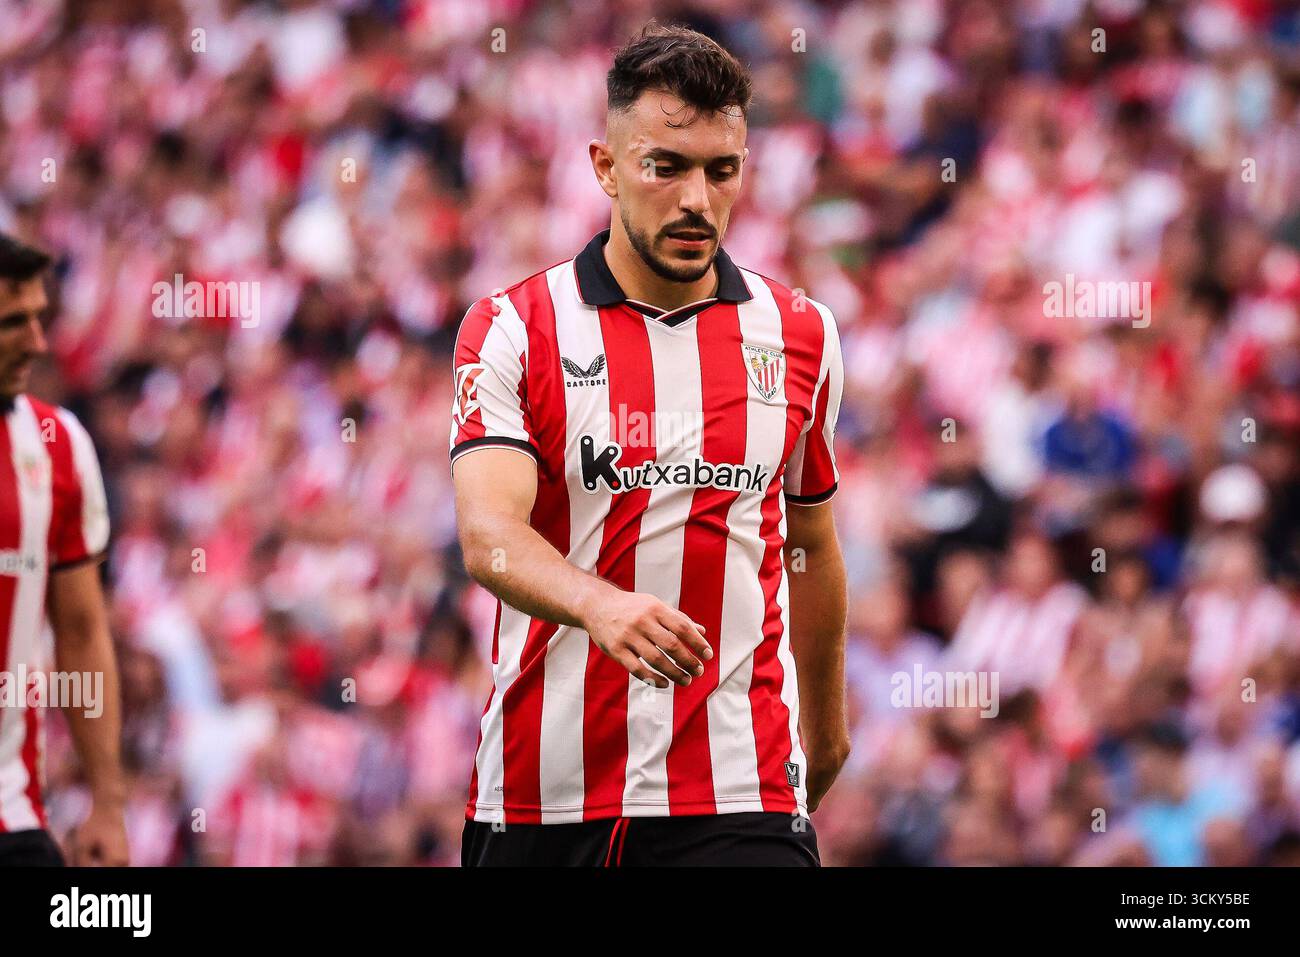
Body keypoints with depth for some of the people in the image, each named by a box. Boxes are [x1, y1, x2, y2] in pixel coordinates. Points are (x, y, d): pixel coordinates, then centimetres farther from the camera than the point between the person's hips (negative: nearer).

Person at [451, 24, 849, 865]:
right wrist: (601, 605, -35)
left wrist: (825, 724, 30)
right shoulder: (511, 330, -1)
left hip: (740, 796, 1)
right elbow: (488, 532, -16)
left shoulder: (801, 335, 9)